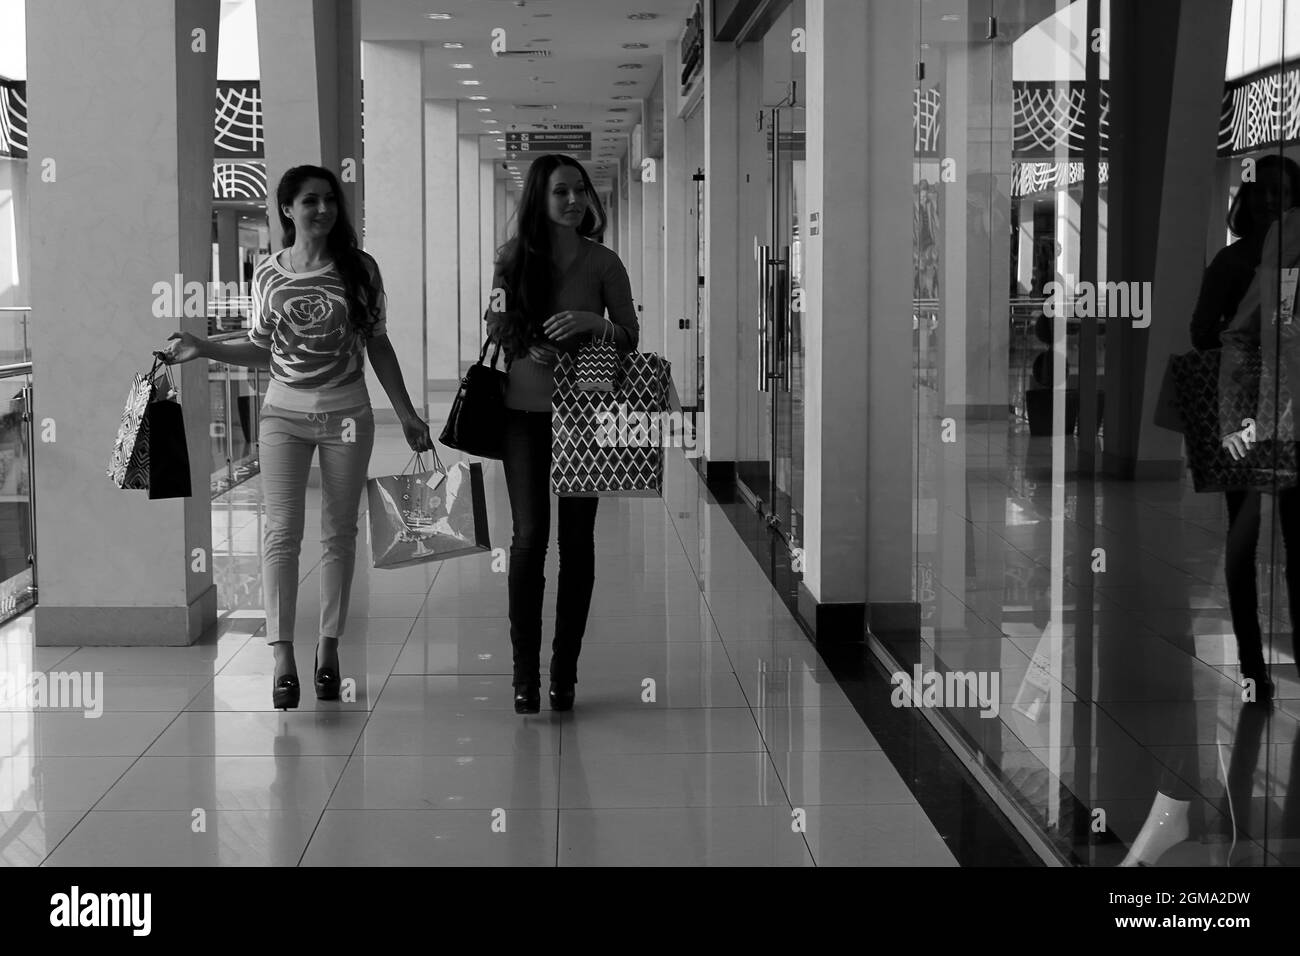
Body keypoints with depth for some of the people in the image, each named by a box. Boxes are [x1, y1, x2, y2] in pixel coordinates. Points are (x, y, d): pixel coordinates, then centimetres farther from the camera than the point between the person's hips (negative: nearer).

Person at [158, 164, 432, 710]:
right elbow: (262, 350, 12)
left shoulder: (359, 270, 0)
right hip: (284, 413, 0)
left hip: (346, 415, 0)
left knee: (339, 533, 7)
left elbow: (378, 347, 6)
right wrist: (203, 350, -1)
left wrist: (407, 414, 5)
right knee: (281, 531, -9)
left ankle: (329, 646, 17)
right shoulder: (268, 274, 3)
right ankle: (282, 656, -12)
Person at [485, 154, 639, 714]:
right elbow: (497, 329, 9)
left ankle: (565, 669, 11)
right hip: (526, 411, 0)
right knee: (529, 536, -4)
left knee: (576, 538, 3)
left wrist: (594, 322, -16)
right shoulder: (514, 258, 2)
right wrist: (529, 352, -11)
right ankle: (525, 671, 4)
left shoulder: (602, 263, 1)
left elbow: (631, 340, 3)